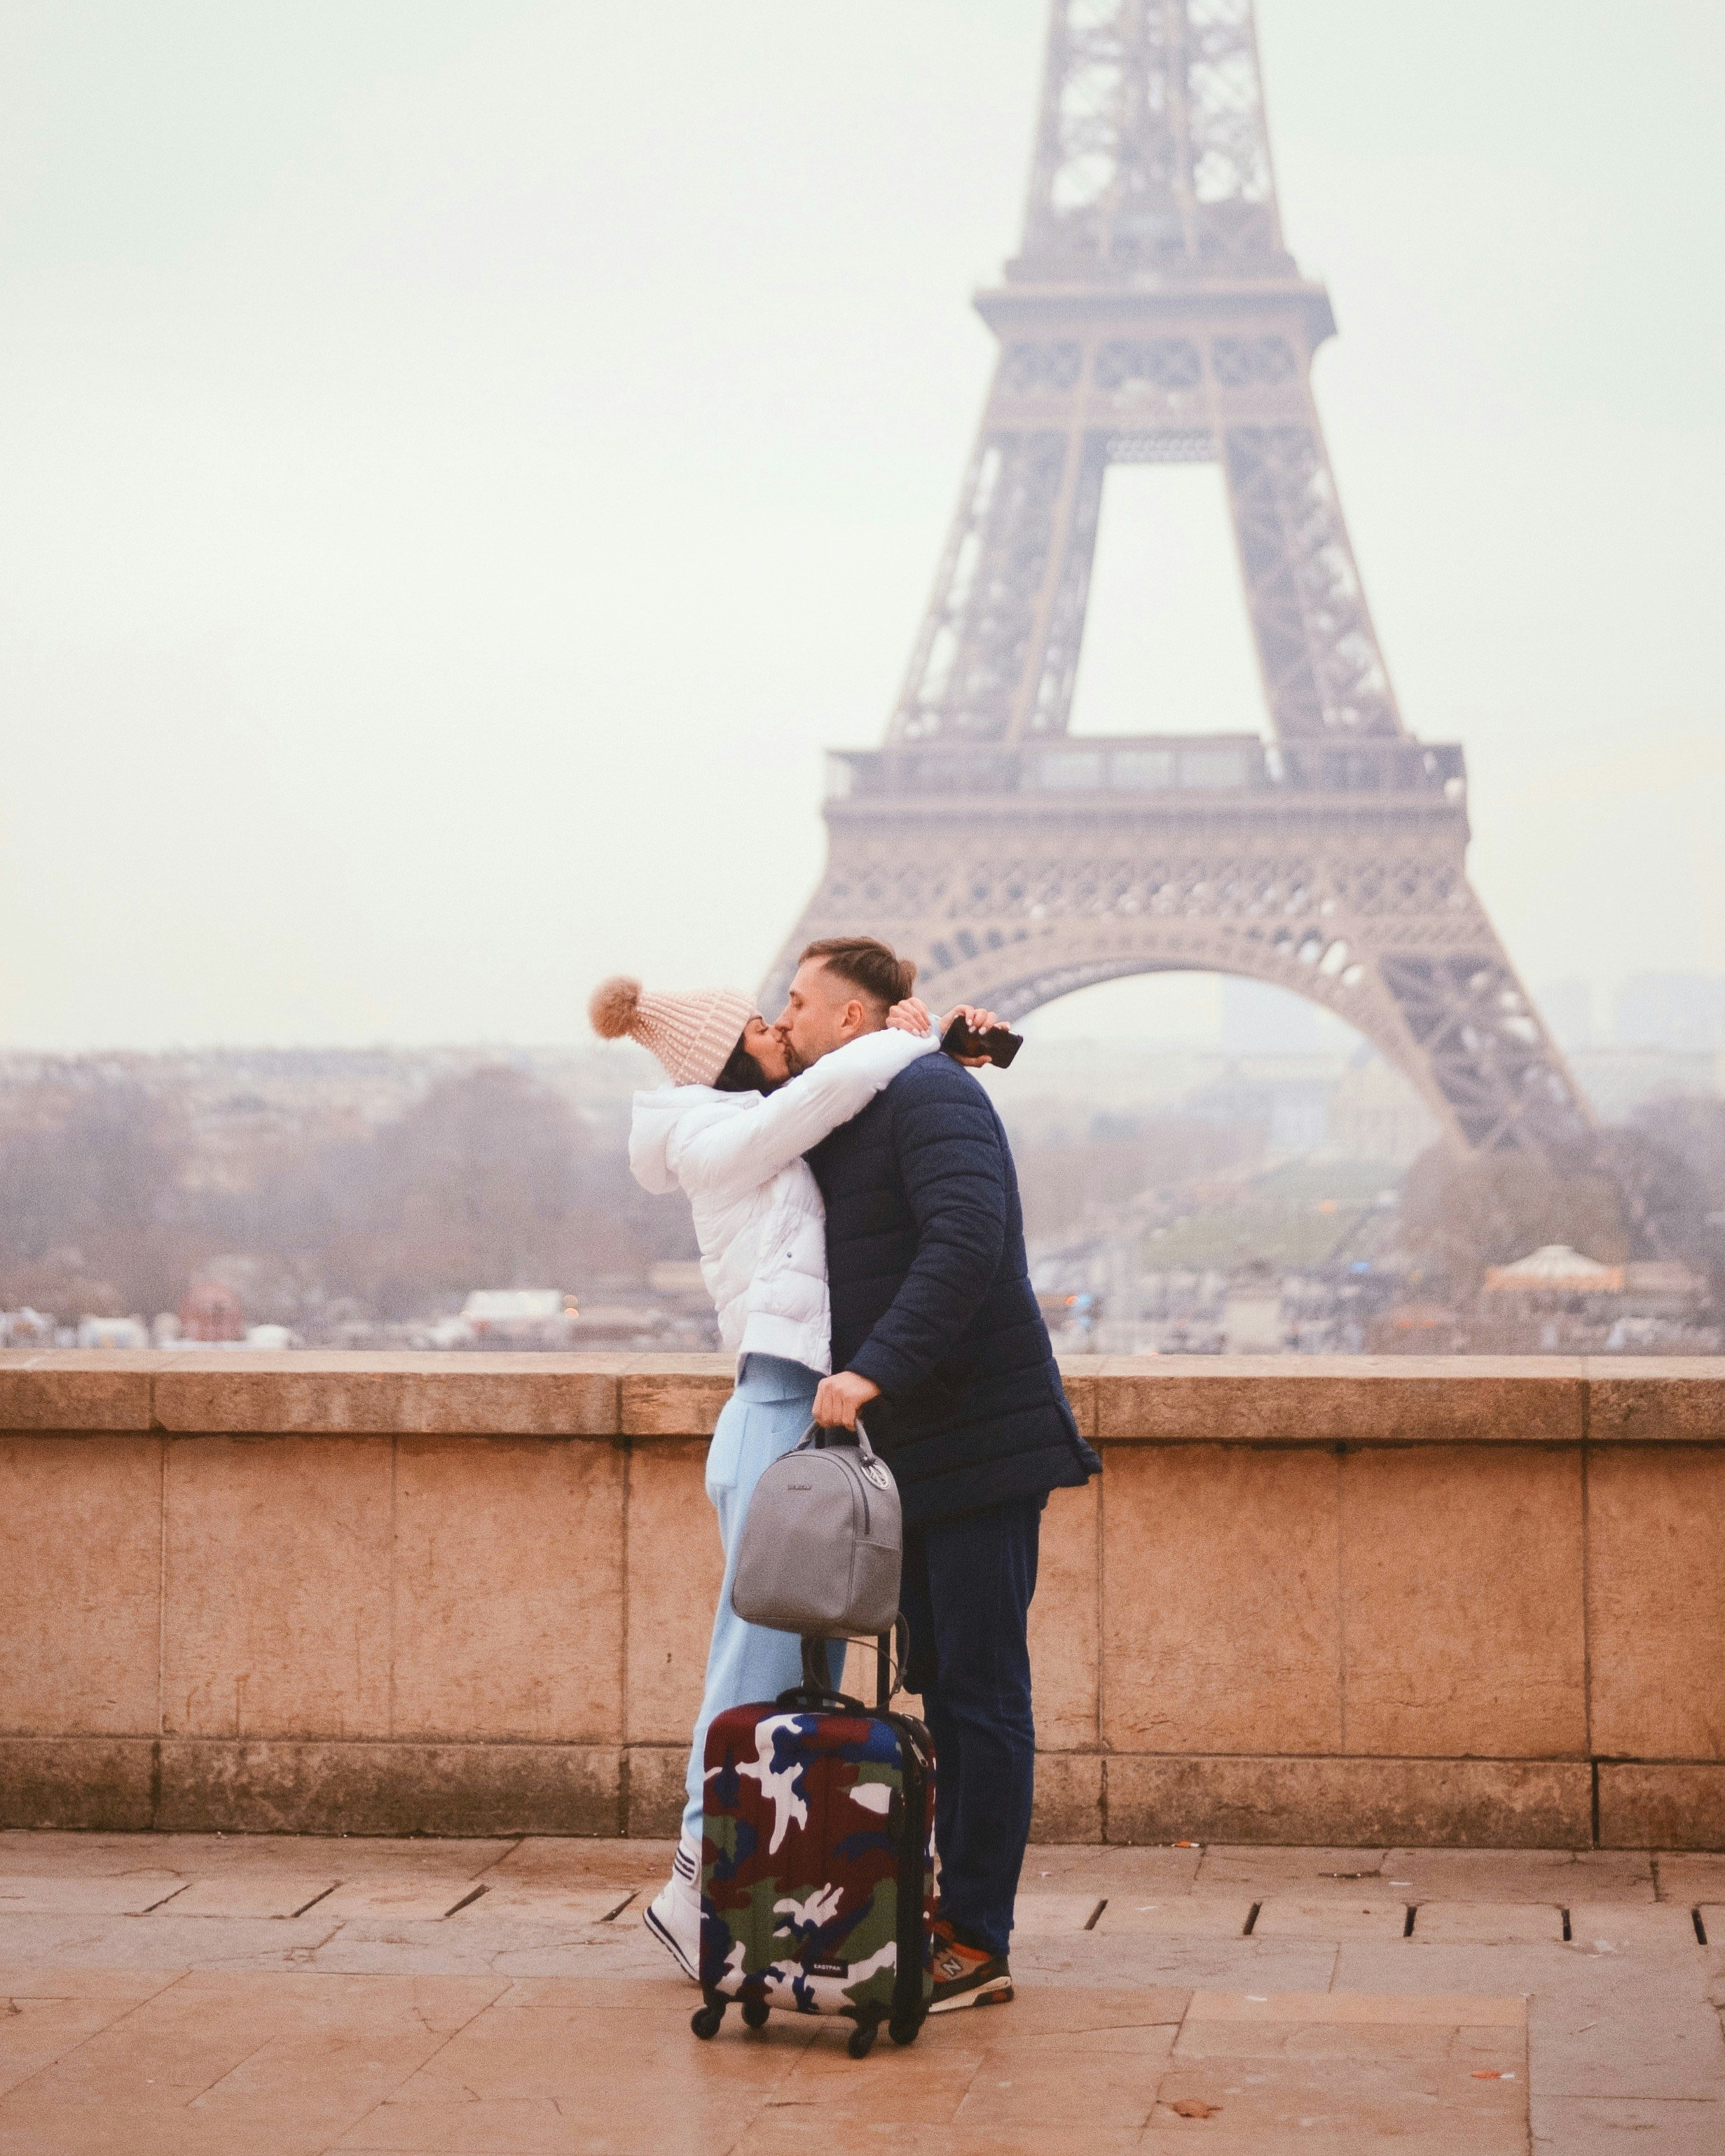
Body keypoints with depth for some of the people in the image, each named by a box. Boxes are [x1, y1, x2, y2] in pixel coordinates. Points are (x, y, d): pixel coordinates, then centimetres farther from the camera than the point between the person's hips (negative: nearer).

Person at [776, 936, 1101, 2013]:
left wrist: (874, 1368, -30)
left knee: (982, 1690, -7)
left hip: (983, 1440, -10)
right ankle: (952, 1914, 18)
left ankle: (980, 1943, -5)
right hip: (907, 1455, 10)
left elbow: (965, 1240, -26)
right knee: (939, 1683, 11)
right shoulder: (839, 1125, 19)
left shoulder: (929, 1093, -11)